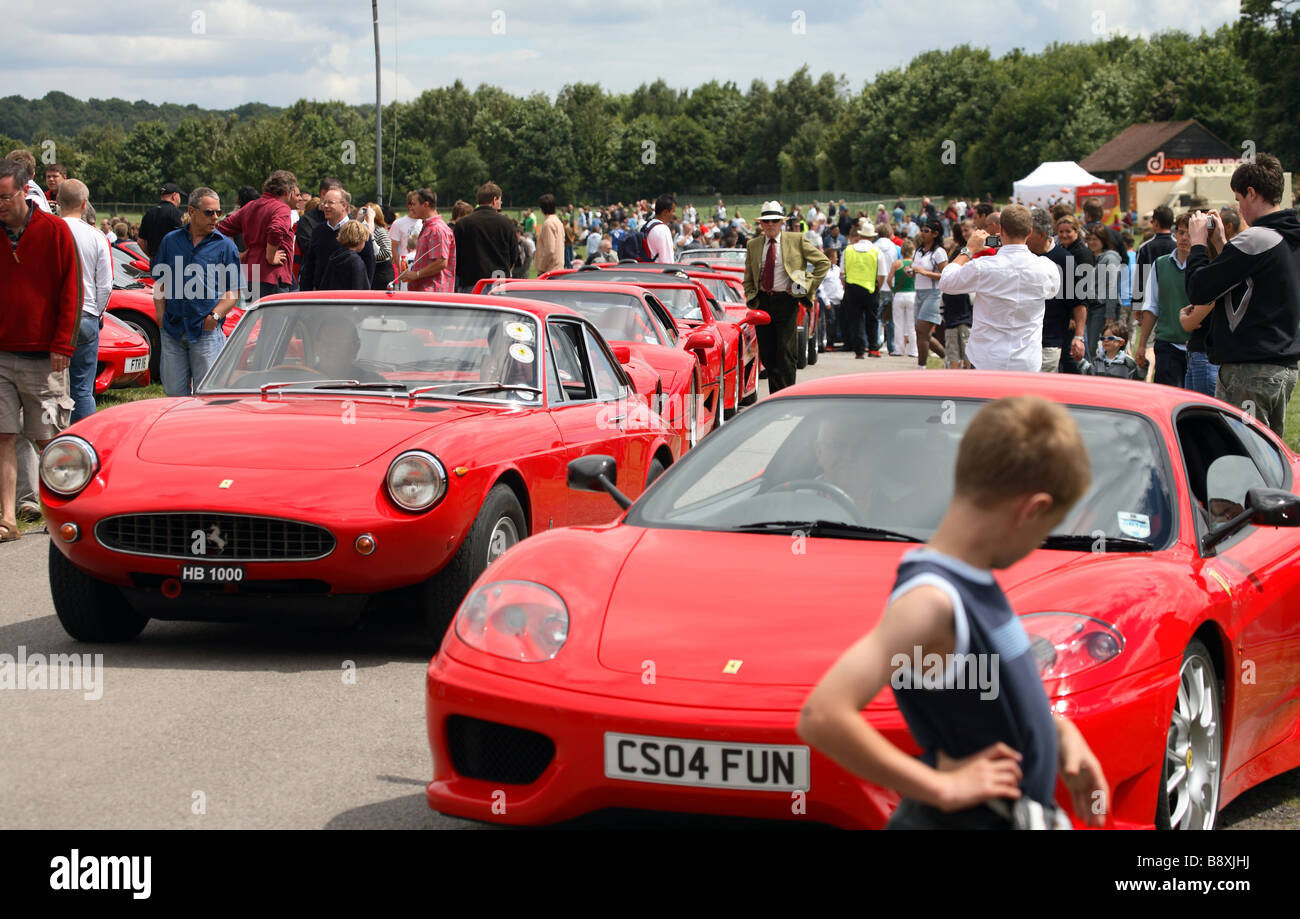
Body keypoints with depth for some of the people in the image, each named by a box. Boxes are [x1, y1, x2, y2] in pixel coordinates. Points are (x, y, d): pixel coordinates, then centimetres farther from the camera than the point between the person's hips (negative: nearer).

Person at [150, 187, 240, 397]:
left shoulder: (226, 246, 5)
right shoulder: (171, 240, 12)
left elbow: (234, 292, 3)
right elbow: (160, 283, 16)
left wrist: (215, 316, -11)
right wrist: (161, 316, 3)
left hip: (206, 332, -3)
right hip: (172, 330, 3)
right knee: (174, 392, 5)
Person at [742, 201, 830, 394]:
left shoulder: (796, 240, 1)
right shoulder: (753, 245, 11)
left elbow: (823, 262, 5)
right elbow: (748, 278, 20)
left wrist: (808, 285, -2)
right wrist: (752, 298, 5)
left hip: (786, 301, -4)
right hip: (763, 302, 4)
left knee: (785, 352, -9)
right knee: (766, 354, 5)